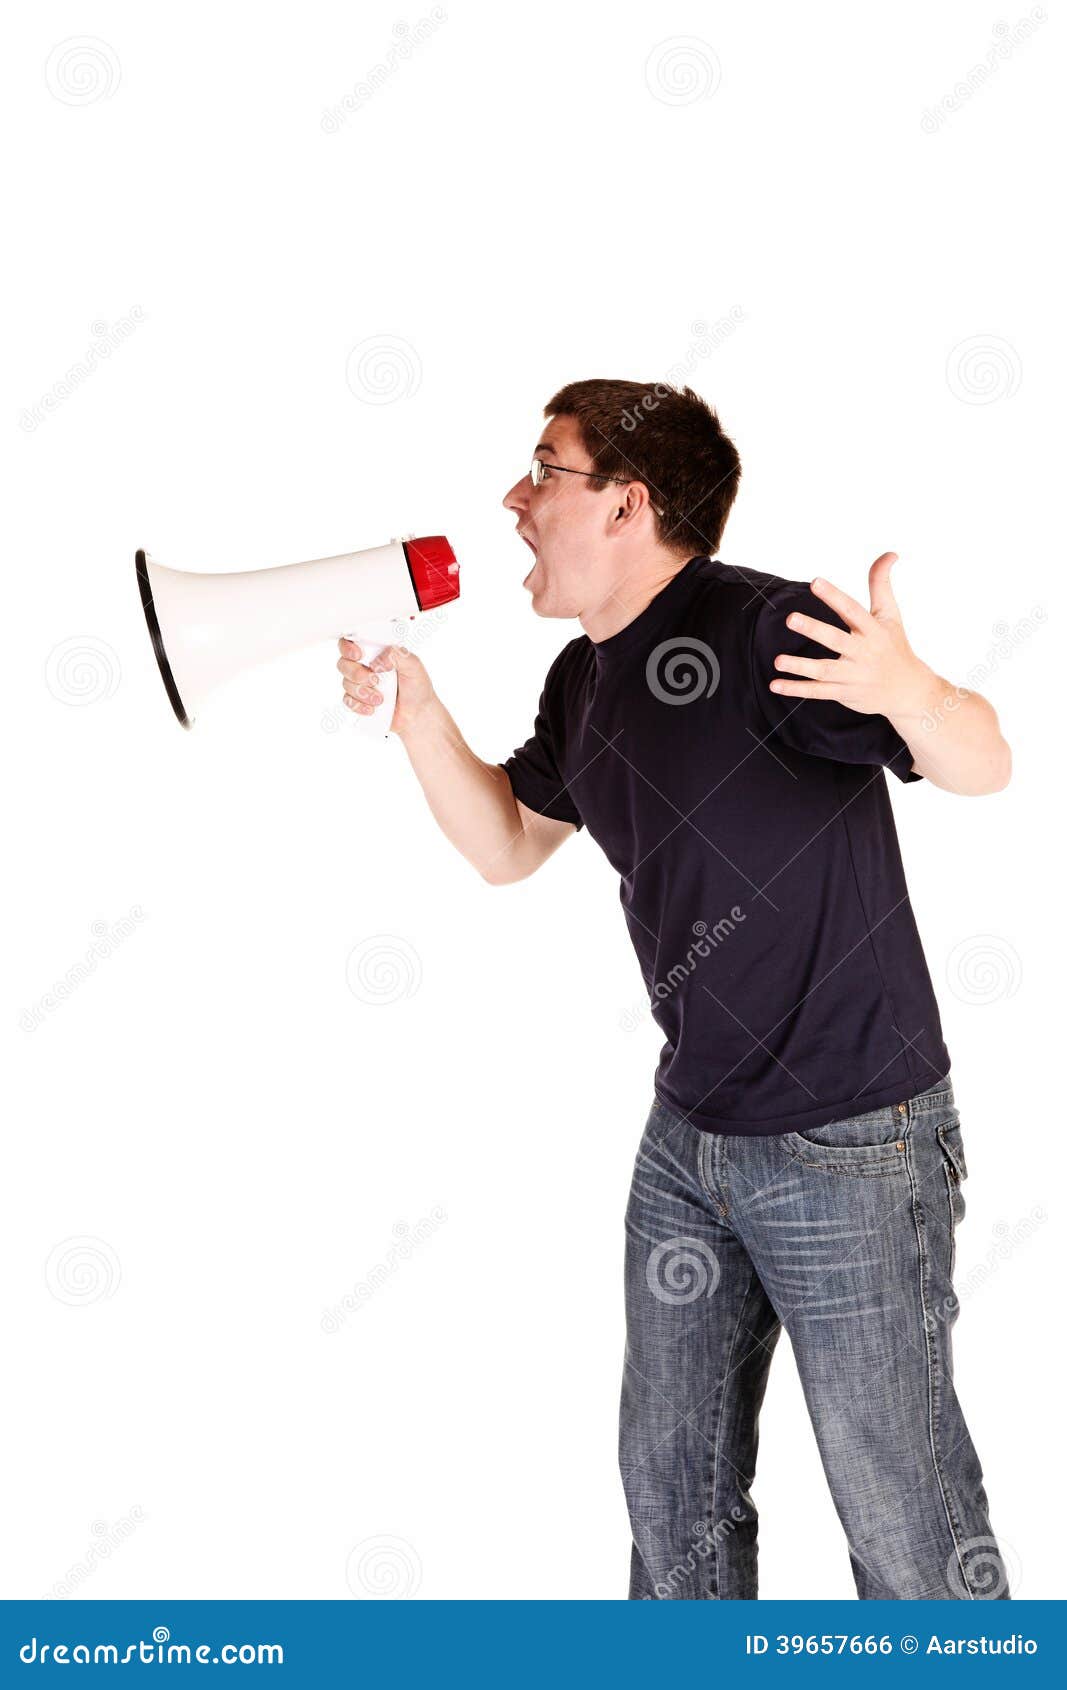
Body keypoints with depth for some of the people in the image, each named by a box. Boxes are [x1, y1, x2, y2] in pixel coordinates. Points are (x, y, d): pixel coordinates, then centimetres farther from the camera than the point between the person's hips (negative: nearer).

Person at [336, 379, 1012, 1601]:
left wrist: (907, 692, -40)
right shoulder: (585, 680, 8)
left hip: (852, 1146, -8)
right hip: (690, 1135, 8)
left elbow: (981, 766, -18)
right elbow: (505, 845, 19)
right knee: (673, 1479, 19)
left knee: (903, 1512, 4)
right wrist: (413, 707, 6)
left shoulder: (765, 630, -17)